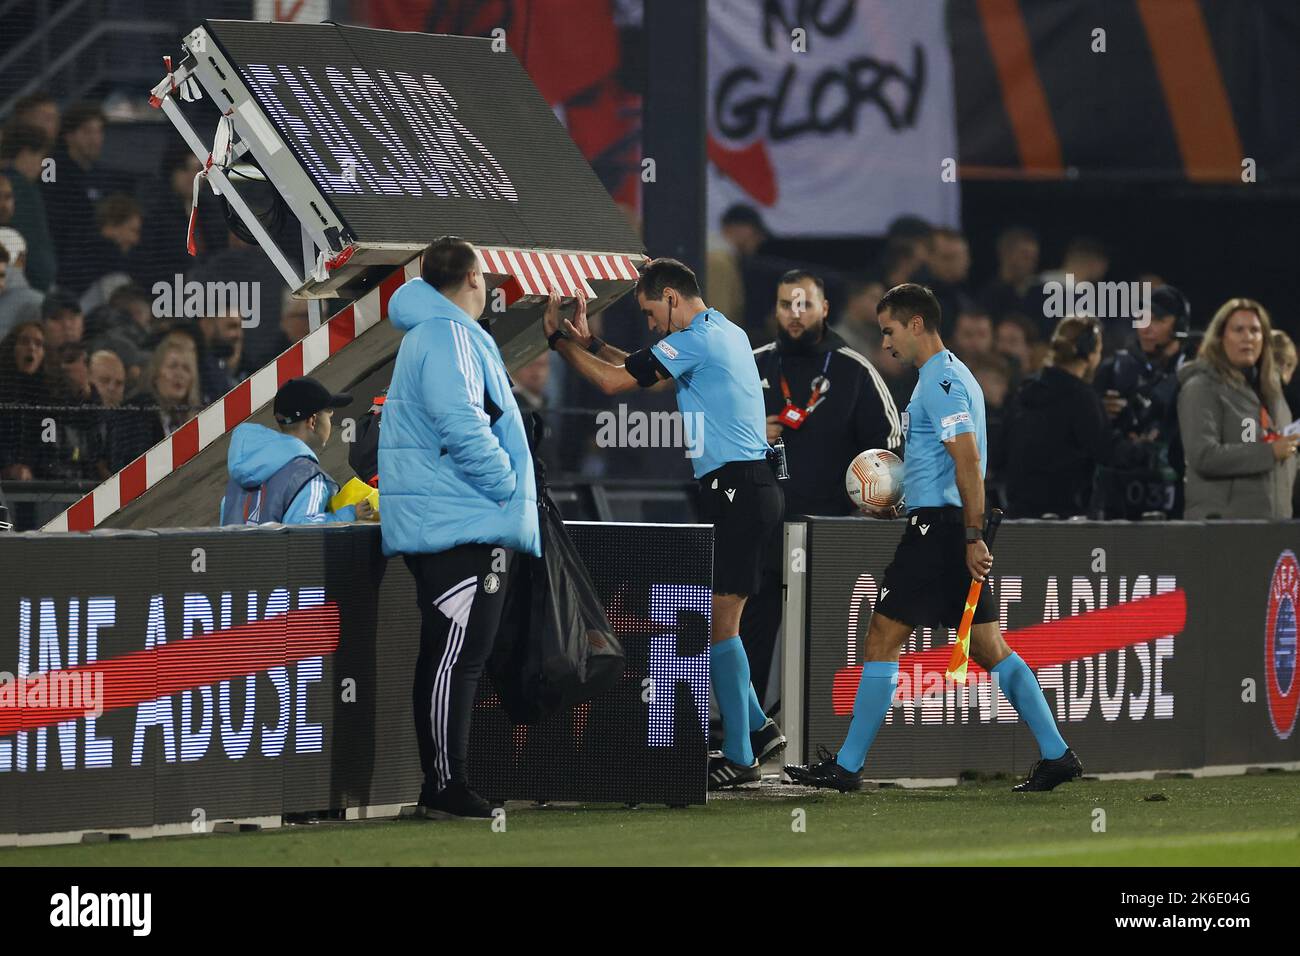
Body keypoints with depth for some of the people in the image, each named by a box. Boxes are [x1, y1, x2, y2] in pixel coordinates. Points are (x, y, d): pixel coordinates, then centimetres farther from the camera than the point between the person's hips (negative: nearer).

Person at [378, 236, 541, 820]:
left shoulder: (427, 334, 22)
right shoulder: (450, 334, -12)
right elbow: (460, 423, -23)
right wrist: (506, 486, -13)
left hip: (445, 526, 11)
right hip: (464, 524, -11)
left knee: (450, 658, 13)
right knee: (456, 658, -11)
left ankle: (443, 786, 16)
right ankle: (447, 790, -12)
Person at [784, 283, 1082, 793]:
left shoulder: (941, 382, -13)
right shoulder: (951, 376, 19)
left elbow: (968, 463, -21)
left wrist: (973, 538, -24)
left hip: (937, 524, -10)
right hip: (954, 530, 10)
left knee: (882, 640, -6)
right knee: (989, 649, 9)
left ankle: (847, 766, -4)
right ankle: (1056, 755, 5)